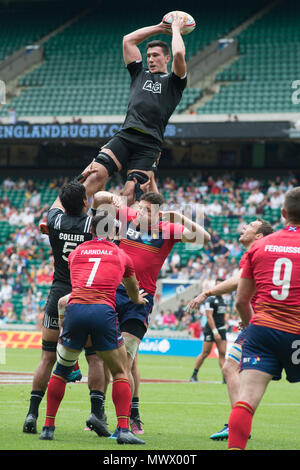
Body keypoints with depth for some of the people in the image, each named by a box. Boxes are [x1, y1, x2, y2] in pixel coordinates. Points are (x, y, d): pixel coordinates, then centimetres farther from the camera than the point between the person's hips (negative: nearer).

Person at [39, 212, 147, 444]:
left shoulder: (76, 252, 23)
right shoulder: (121, 255, 21)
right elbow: (133, 289, 39)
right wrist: (138, 300, 63)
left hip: (75, 306, 2)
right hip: (103, 310, -2)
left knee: (62, 370, 19)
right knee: (119, 372, 11)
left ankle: (48, 427, 18)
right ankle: (124, 430, -1)